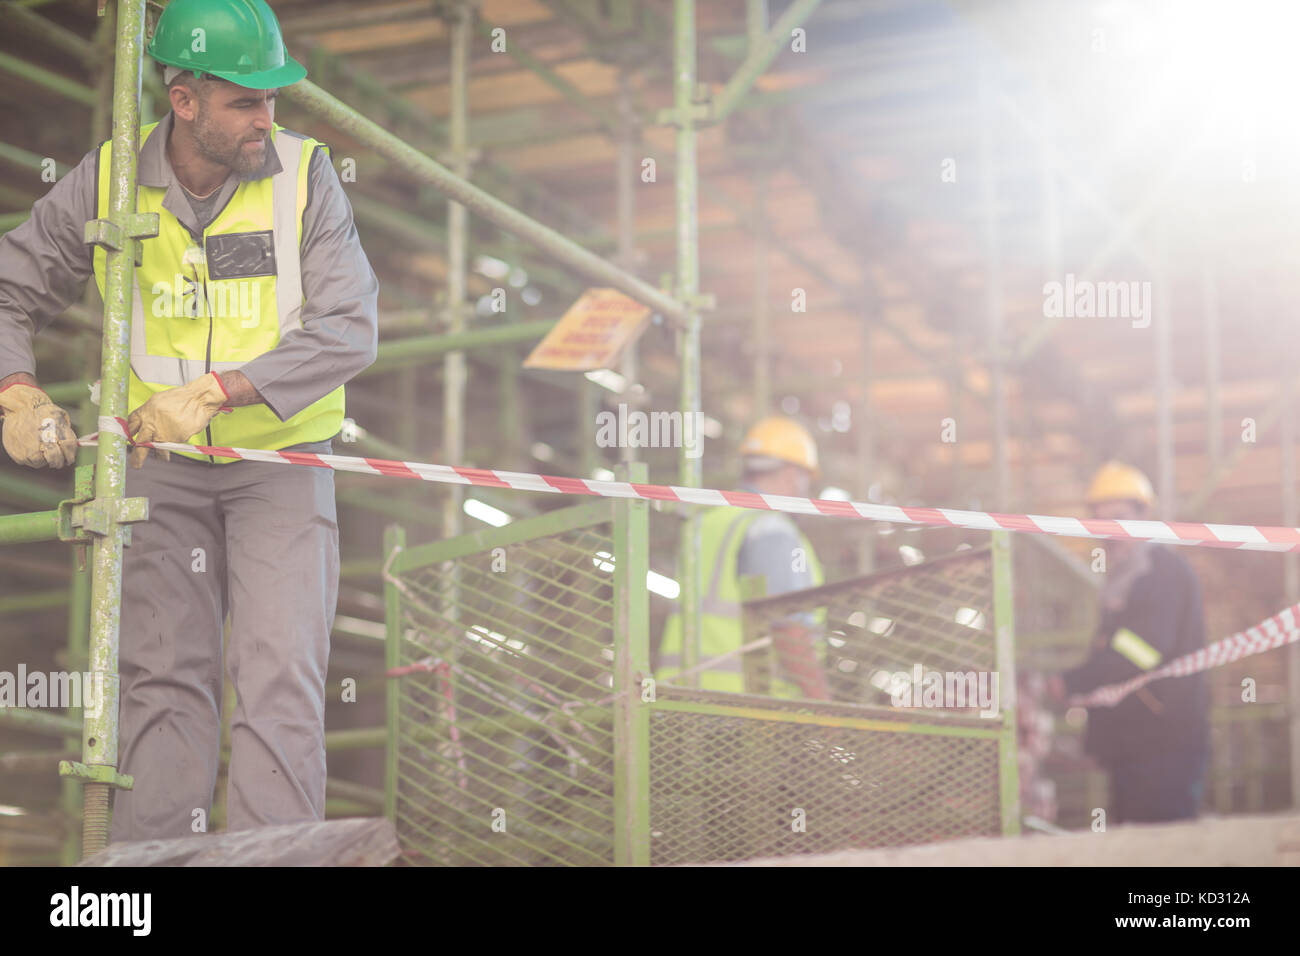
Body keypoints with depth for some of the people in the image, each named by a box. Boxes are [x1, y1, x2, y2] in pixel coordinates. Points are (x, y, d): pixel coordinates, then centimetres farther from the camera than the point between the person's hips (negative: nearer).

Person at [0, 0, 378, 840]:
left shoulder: (304, 174, -9)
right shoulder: (108, 181, -5)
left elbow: (349, 330, -17)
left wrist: (217, 391, -25)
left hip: (280, 461, -1)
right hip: (160, 466, 2)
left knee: (282, 680, -8)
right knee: (164, 678, 5)